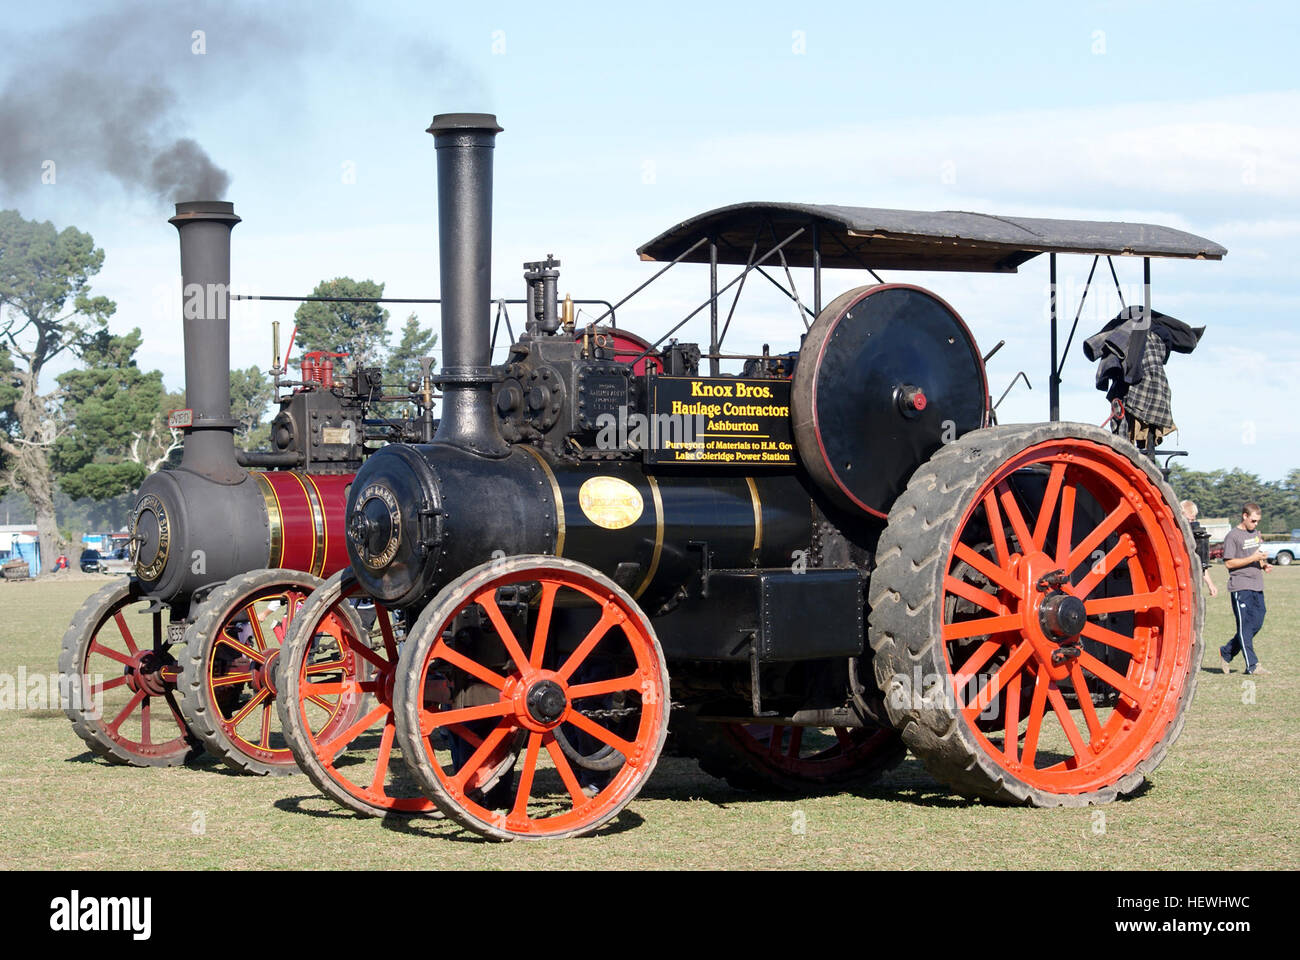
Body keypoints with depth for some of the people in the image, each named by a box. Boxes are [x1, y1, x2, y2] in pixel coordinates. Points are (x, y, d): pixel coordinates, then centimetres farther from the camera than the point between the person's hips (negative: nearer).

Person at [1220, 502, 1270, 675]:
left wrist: (1264, 565, 7)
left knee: (1257, 623, 7)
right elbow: (1229, 563, -12)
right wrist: (1252, 559, -17)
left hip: (1257, 586, 8)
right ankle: (1252, 665, -4)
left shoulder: (1256, 533, 17)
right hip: (1240, 587, -8)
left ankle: (1227, 652, 22)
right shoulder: (1233, 536, -7)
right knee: (1246, 625, -6)